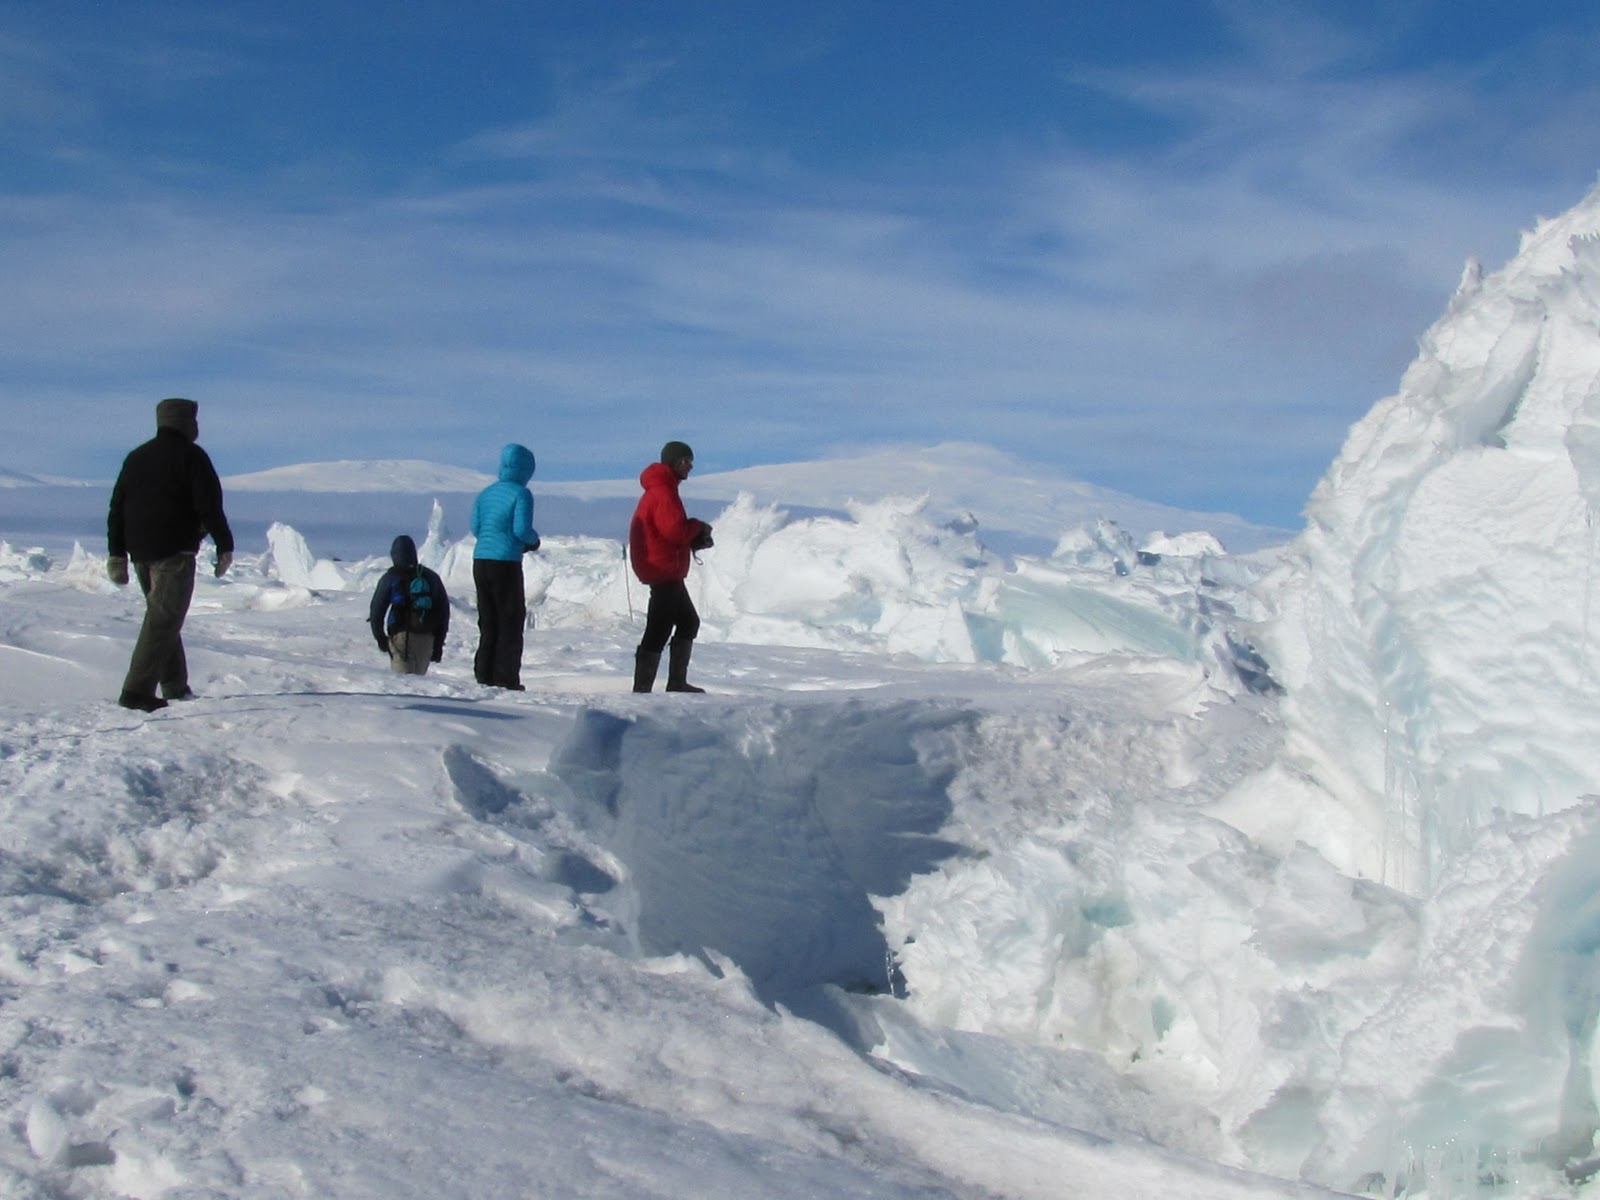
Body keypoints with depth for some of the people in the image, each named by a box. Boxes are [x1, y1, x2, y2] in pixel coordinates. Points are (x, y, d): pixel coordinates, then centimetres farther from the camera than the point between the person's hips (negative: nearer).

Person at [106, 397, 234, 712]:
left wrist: (116, 554, 18)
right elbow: (209, 506, -11)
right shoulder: (191, 456, -5)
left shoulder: (136, 457, 16)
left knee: (162, 618, 18)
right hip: (174, 552, -7)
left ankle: (175, 687, 21)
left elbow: (117, 508, 16)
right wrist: (225, 545, -5)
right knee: (164, 621, -8)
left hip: (140, 552, 7)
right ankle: (137, 691, -16)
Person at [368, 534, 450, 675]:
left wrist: (380, 637, 11)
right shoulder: (432, 577, 14)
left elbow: (377, 609, 2)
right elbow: (444, 612, 15)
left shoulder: (391, 577, 3)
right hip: (426, 638, 3)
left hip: (401, 636, -3)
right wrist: (439, 642, 19)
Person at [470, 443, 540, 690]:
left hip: (481, 562, 6)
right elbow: (522, 529, -15)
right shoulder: (521, 494, -7)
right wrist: (534, 539, 7)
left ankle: (484, 674, 12)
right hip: (506, 563, -6)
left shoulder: (486, 493, 12)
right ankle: (506, 678, 0)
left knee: (488, 623, 14)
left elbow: (475, 528, 11)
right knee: (511, 622, 3)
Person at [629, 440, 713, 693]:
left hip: (669, 572, 11)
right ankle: (641, 689, -12)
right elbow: (675, 530, -26)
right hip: (664, 570, -11)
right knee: (659, 631, -11)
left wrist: (697, 539, 5)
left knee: (689, 623, 19)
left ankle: (677, 682, 23)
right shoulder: (663, 492, -16)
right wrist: (699, 527, -7)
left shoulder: (662, 489, 18)